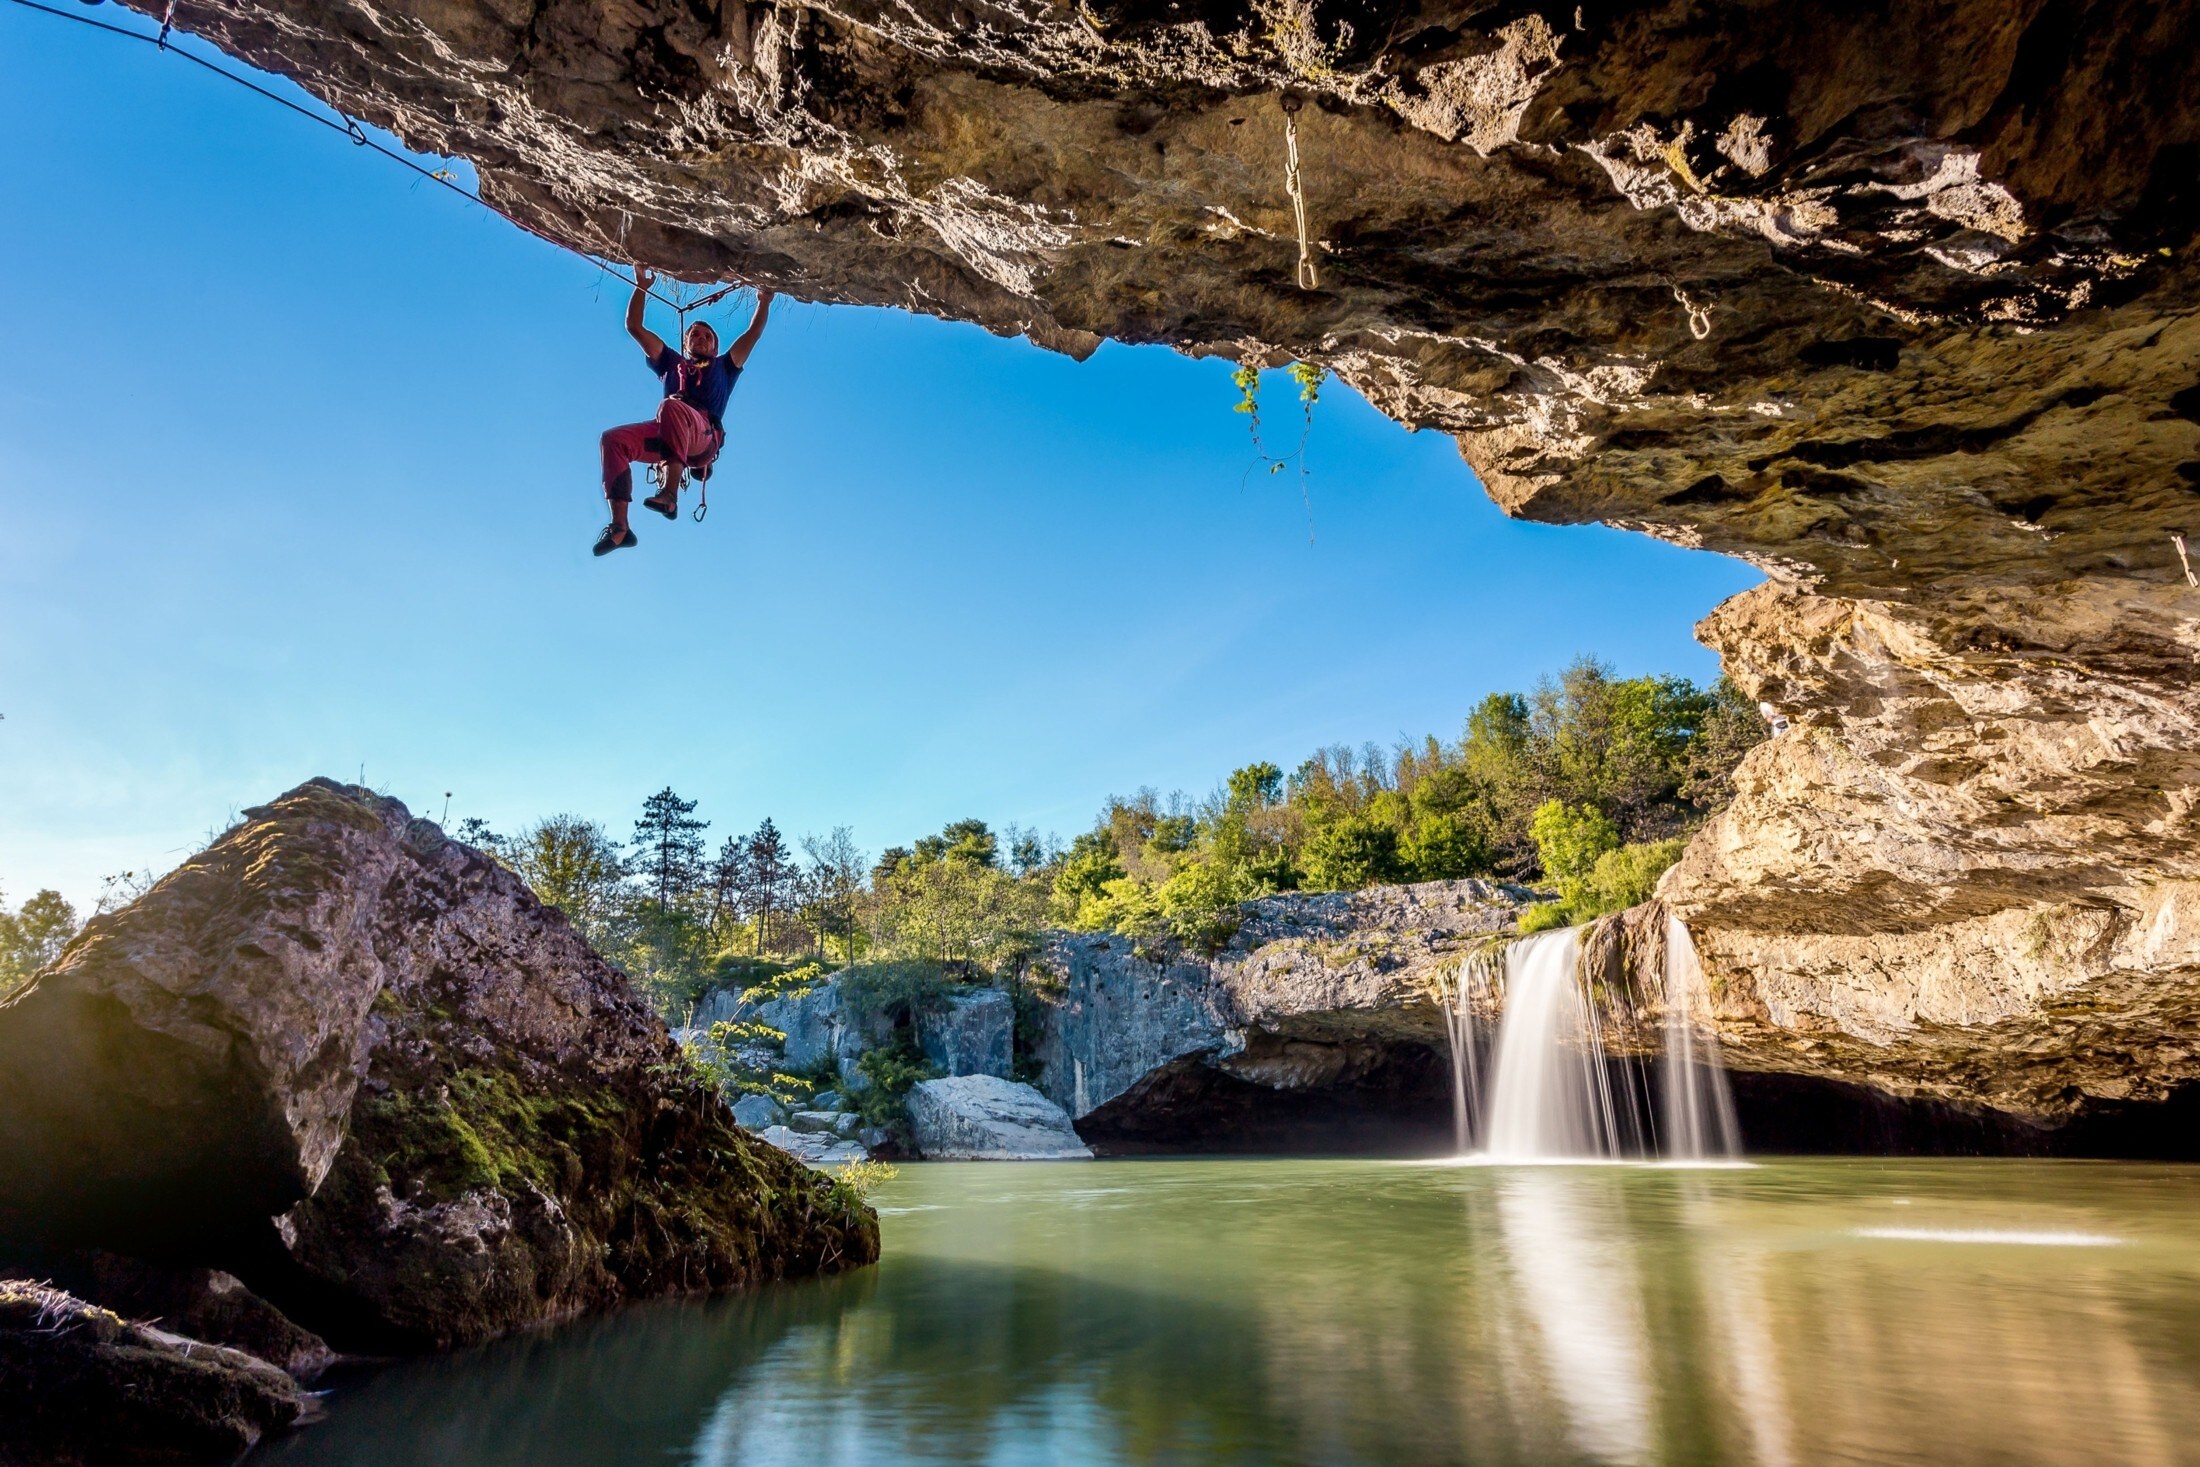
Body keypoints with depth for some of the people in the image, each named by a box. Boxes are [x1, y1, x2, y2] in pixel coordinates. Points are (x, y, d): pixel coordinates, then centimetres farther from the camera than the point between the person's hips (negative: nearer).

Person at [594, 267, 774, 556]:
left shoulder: (723, 367, 36)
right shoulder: (671, 363, 40)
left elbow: (752, 335, 29)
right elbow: (634, 327, 38)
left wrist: (764, 302, 26)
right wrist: (641, 287, 36)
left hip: (705, 436, -3)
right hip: (666, 434, 3)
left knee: (672, 406, -37)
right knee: (614, 439, -25)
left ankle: (670, 494, -52)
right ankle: (620, 527, -35)